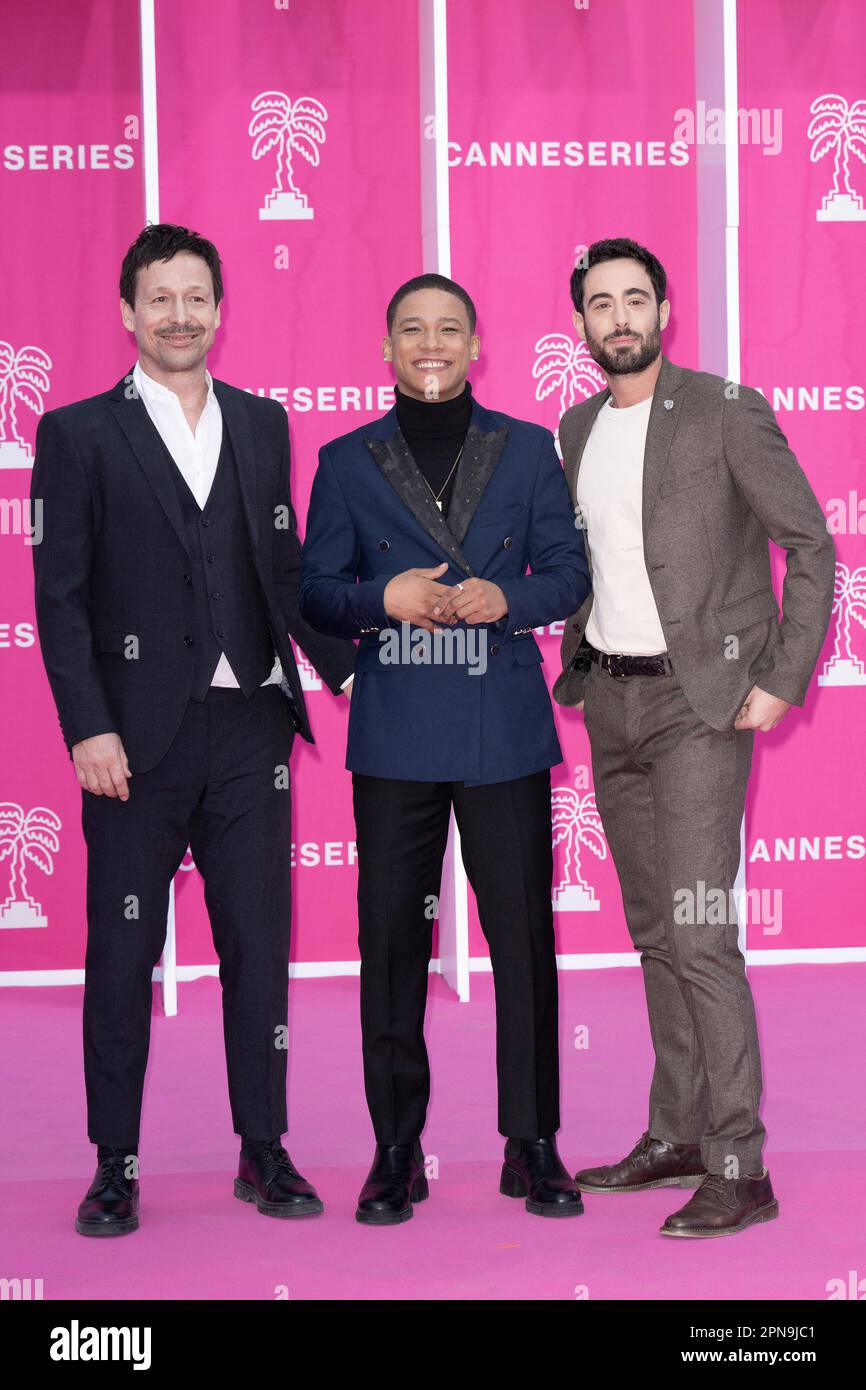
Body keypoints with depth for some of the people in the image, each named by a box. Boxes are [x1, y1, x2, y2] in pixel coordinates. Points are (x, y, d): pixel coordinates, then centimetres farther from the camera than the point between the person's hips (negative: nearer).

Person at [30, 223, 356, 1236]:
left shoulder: (262, 424, 13)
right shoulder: (79, 434, 2)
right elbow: (59, 595, -3)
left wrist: (345, 668, 7)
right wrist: (88, 727, -11)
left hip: (249, 725, 3)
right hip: (137, 733, -3)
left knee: (257, 941, 7)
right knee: (122, 953, 4)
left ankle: (264, 1151, 17)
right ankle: (115, 1167, 13)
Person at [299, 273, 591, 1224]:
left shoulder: (528, 449, 10)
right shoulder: (345, 462, 9)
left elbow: (569, 570, 8)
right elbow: (313, 591, 7)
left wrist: (507, 597, -12)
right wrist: (383, 598, -12)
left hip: (505, 730, 0)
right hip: (394, 735, 0)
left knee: (523, 936, 0)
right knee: (391, 939, 2)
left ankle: (532, 1146, 11)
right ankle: (396, 1151, 11)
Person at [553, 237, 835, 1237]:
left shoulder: (725, 412, -7)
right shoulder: (576, 429, 12)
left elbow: (811, 546, -7)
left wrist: (780, 682, -12)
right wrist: (576, 665, 12)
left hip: (699, 702, -7)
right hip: (610, 703, 7)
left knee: (697, 932, -12)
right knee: (653, 932, 11)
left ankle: (738, 1170, -7)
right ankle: (675, 1136, 20)